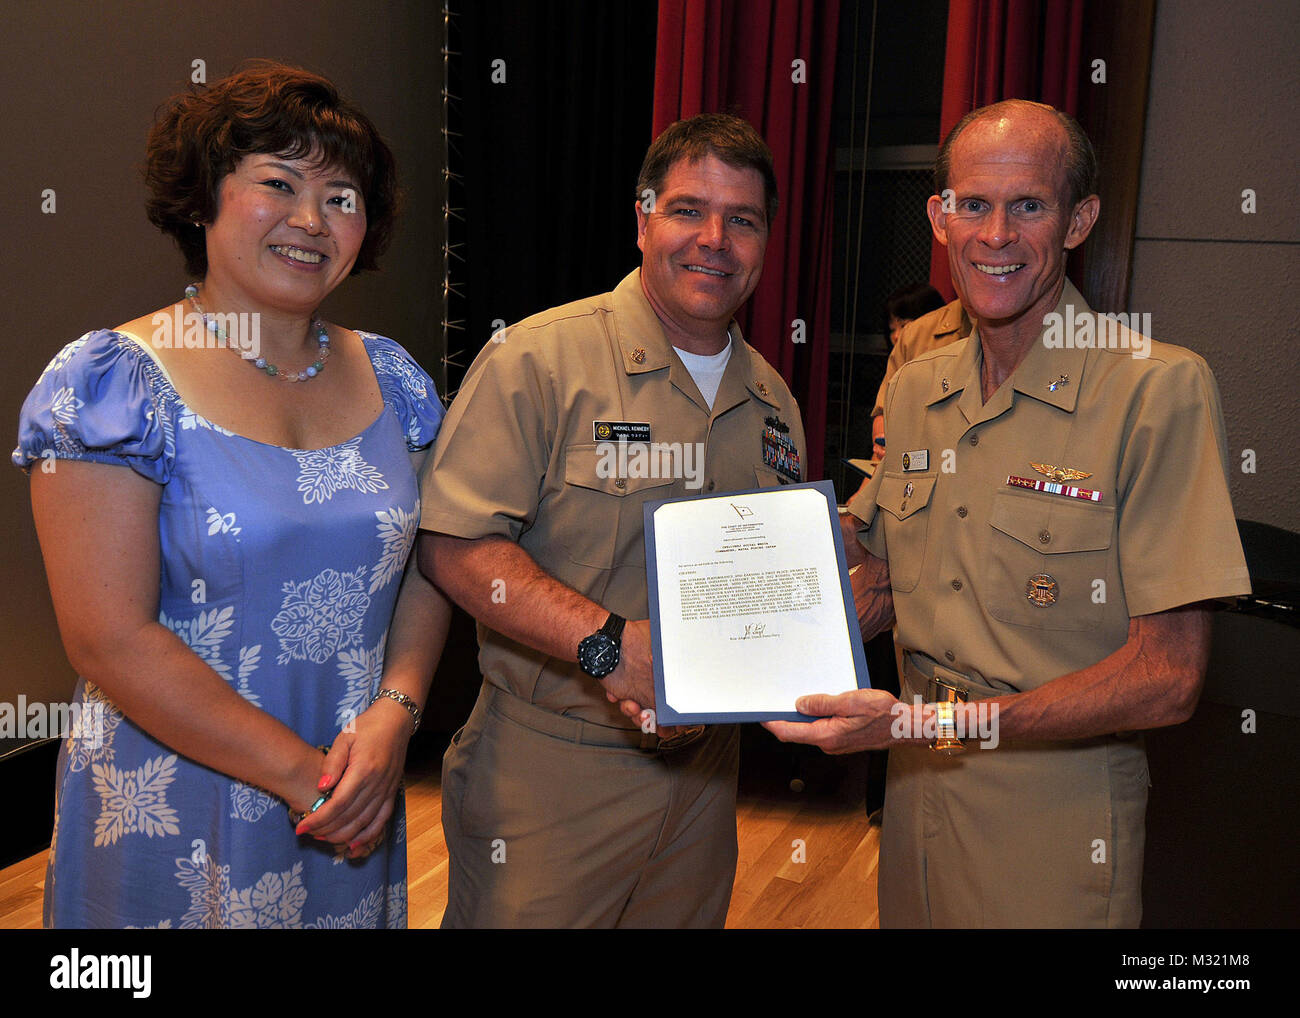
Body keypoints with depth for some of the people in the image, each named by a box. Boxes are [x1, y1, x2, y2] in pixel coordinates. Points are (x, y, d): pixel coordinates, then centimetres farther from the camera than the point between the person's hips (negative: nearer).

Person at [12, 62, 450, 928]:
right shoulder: (112, 384, -12)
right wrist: (299, 770, -16)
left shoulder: (389, 377, 3)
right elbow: (111, 639, -17)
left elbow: (427, 565, 5)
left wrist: (395, 713, -12)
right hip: (172, 816, -4)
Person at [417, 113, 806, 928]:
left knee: (687, 915, 19)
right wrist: (609, 643, -28)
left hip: (704, 772, 6)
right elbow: (456, 547, -18)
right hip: (547, 776, -5)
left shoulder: (772, 399, 9)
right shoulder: (540, 360, -12)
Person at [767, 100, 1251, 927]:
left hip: (1058, 812, -5)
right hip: (918, 792, 6)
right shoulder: (914, 392, 4)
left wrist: (935, 721, -26)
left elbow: (1167, 677, -19)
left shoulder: (1160, 389, -17)